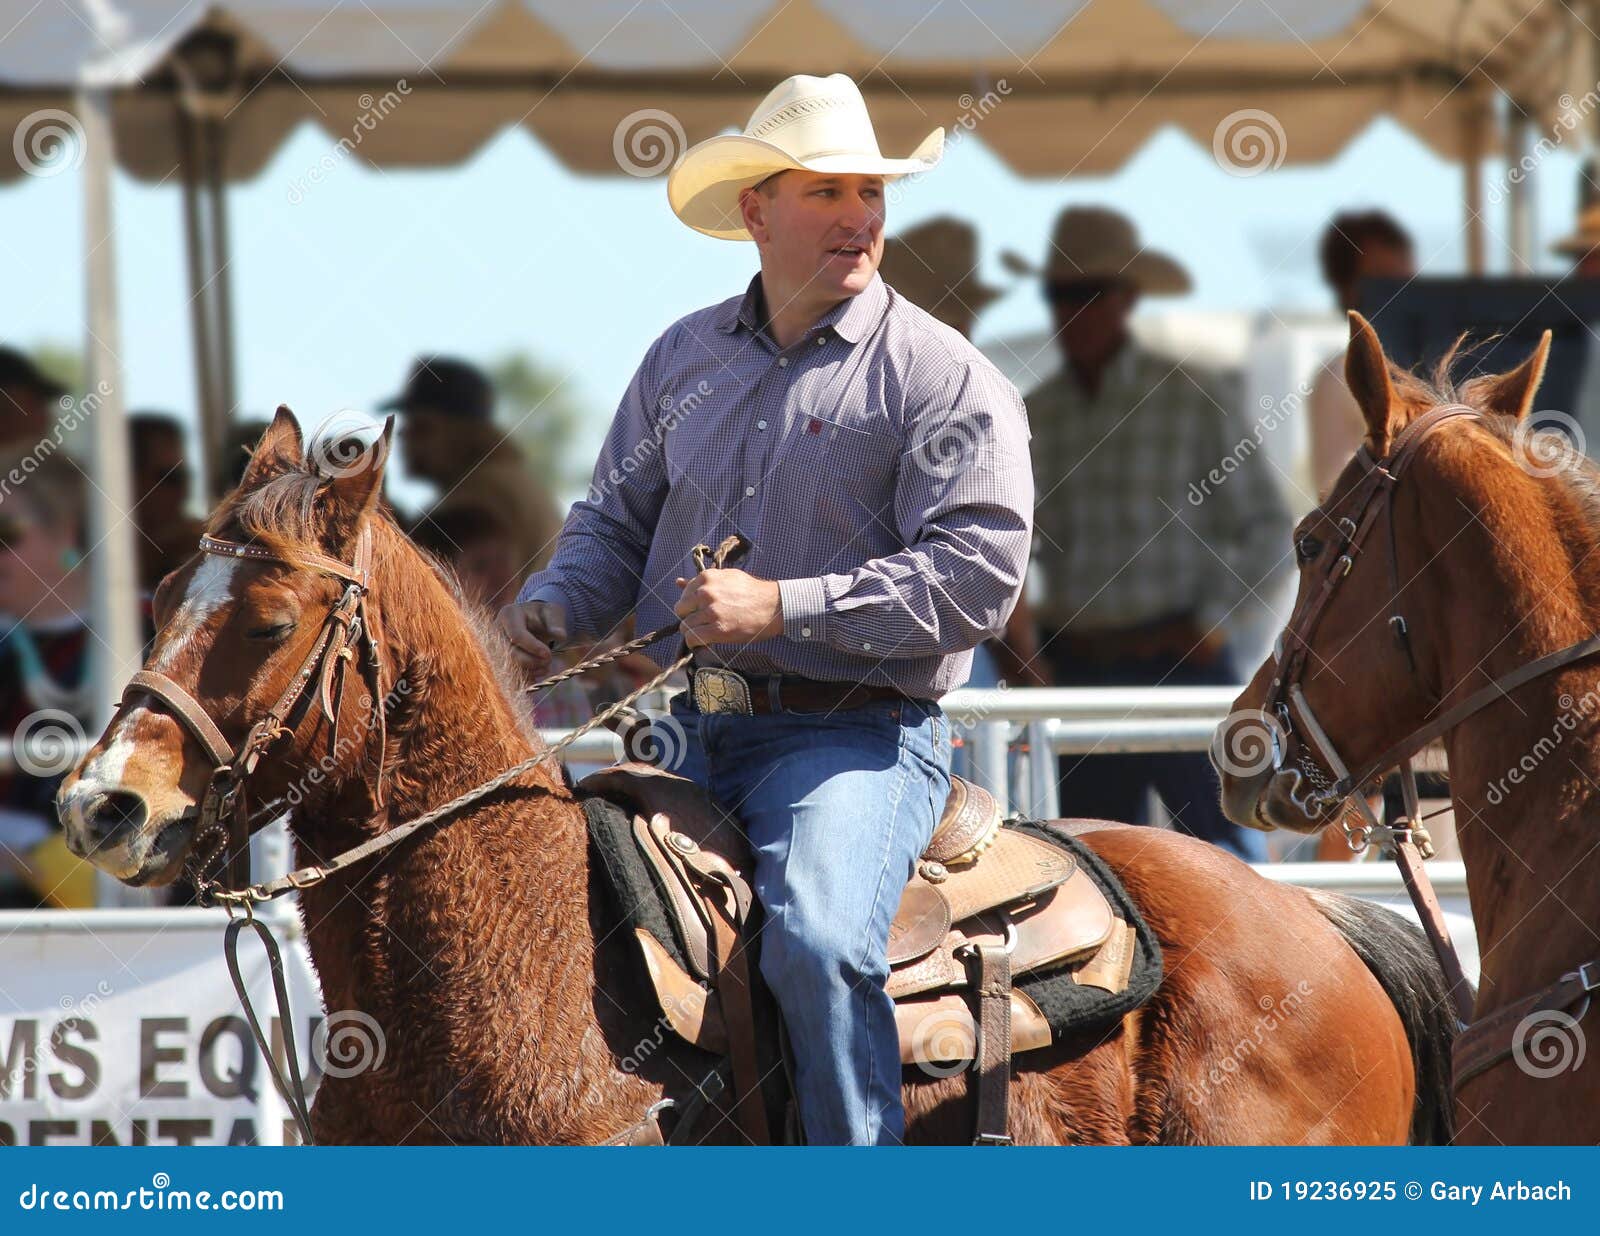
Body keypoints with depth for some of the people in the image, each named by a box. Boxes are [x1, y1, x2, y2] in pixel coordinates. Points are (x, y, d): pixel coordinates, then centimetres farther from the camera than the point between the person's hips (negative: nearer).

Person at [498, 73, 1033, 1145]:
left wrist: (781, 607, -20)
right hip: (690, 731, 6)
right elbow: (617, 524, 22)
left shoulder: (944, 379, -4)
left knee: (816, 943, -31)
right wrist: (553, 605, -1)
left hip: (856, 734, -6)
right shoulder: (684, 359, 14)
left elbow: (974, 575, -13)